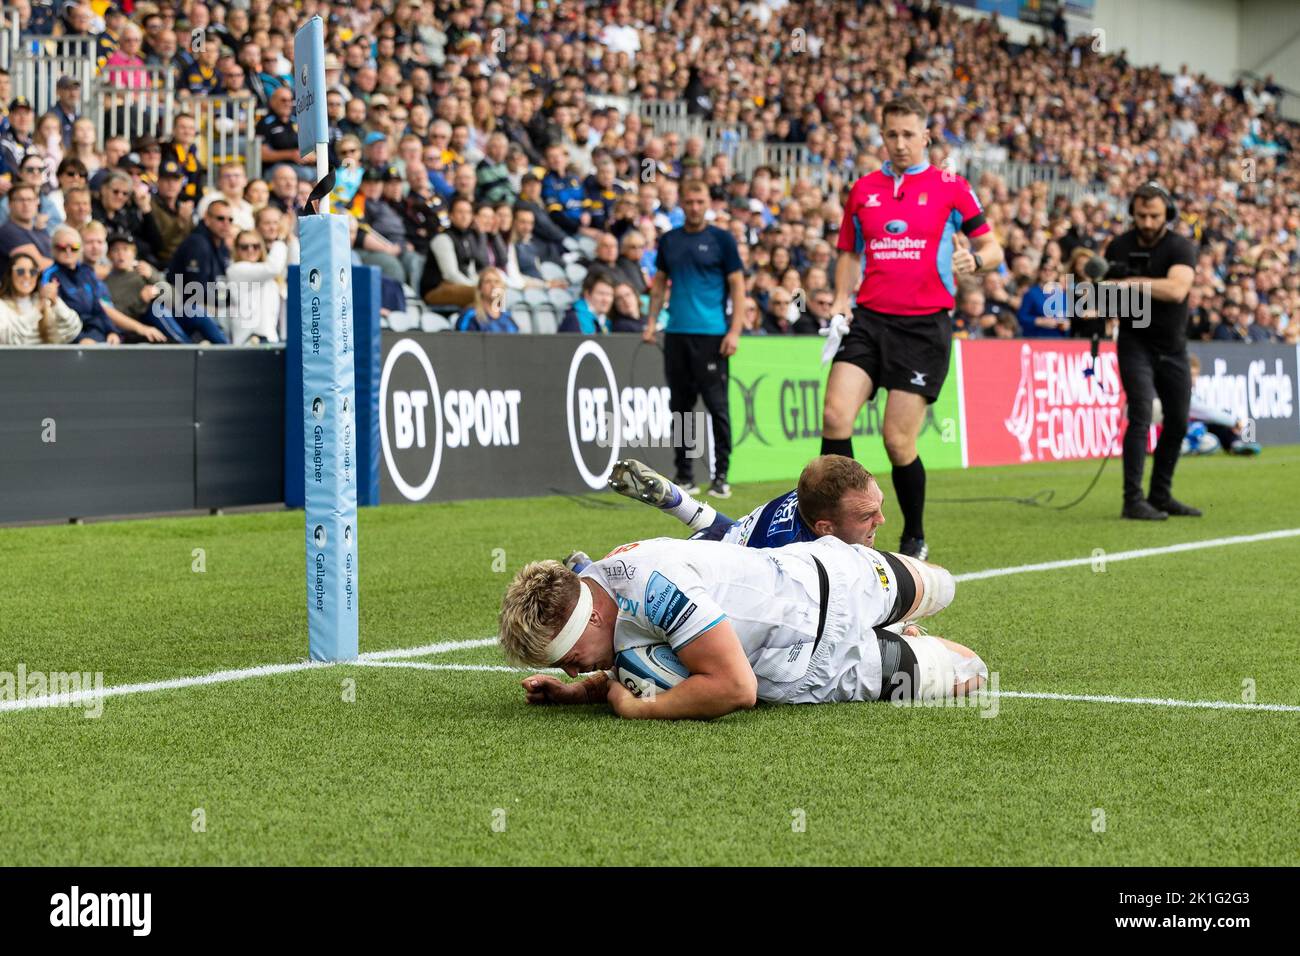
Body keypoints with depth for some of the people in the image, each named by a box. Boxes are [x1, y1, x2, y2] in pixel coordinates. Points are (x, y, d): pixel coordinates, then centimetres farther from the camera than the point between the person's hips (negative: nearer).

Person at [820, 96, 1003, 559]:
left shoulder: (950, 187, 2)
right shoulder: (863, 189, 12)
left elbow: (992, 247, 4)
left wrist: (974, 260, -19)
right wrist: (841, 303, 6)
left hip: (924, 325, -3)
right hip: (868, 319, 4)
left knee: (898, 441, -6)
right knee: (836, 415, -15)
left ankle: (914, 539, 15)